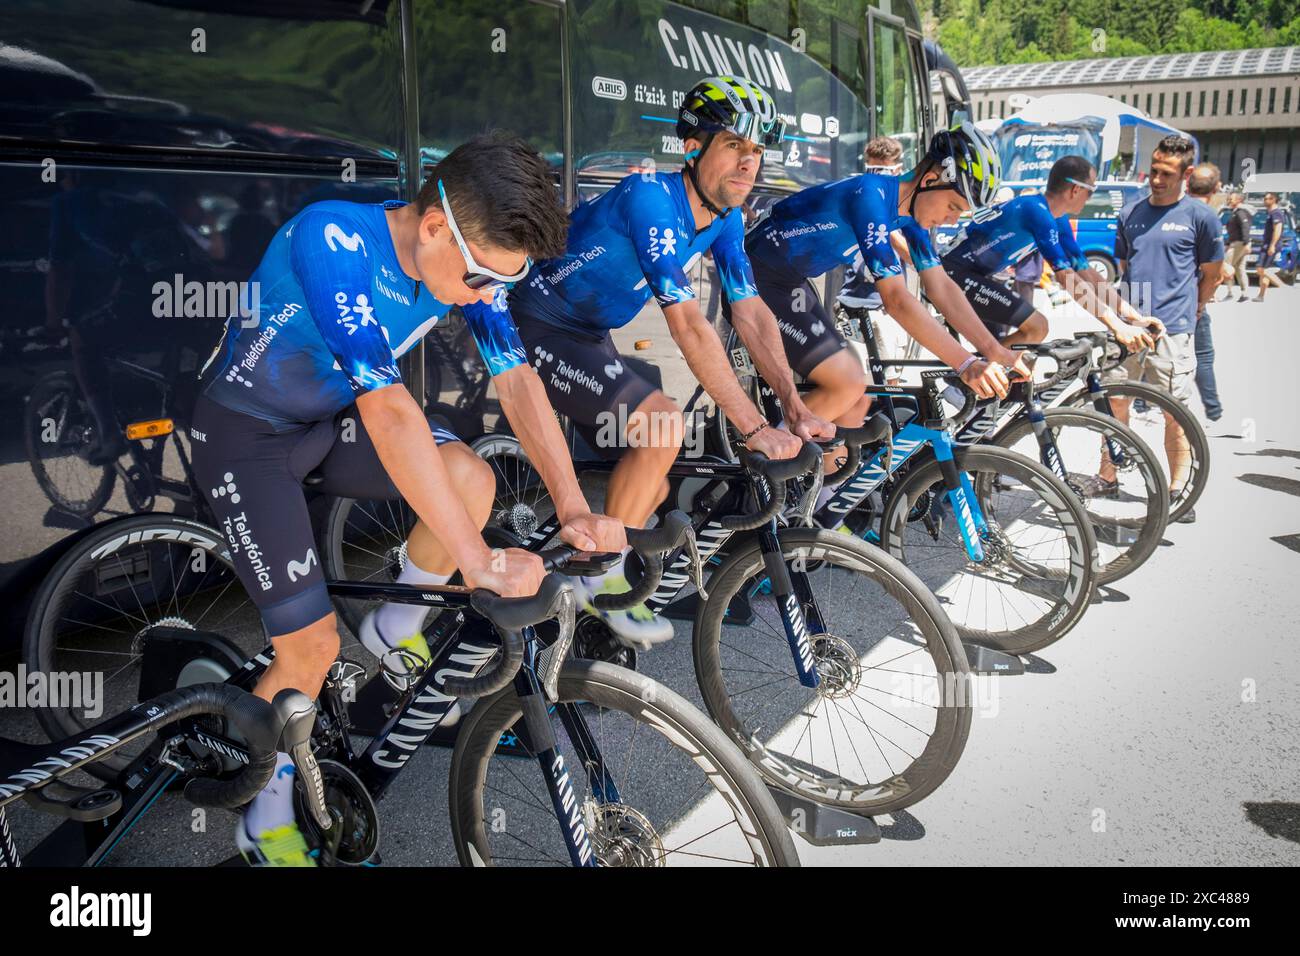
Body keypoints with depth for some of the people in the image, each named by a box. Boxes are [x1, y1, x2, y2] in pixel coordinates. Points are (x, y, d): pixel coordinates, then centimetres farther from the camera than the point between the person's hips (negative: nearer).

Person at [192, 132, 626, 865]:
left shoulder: (472, 256, -15)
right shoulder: (332, 239, -35)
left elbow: (518, 379, -12)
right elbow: (387, 409, -42)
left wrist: (573, 507, -23)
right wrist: (479, 562, -43)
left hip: (331, 419, 5)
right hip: (248, 434, -5)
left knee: (472, 481, -21)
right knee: (314, 647, -11)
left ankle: (395, 632, 8)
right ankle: (265, 822, 17)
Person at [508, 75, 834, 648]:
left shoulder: (725, 218, -2)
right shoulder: (651, 197, -28)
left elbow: (750, 313, -1)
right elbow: (688, 326, -33)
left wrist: (795, 407, -12)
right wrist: (754, 428, -33)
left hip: (588, 336, 9)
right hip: (538, 327, -9)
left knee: (650, 489, 4)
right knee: (662, 428, -25)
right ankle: (602, 582, -9)